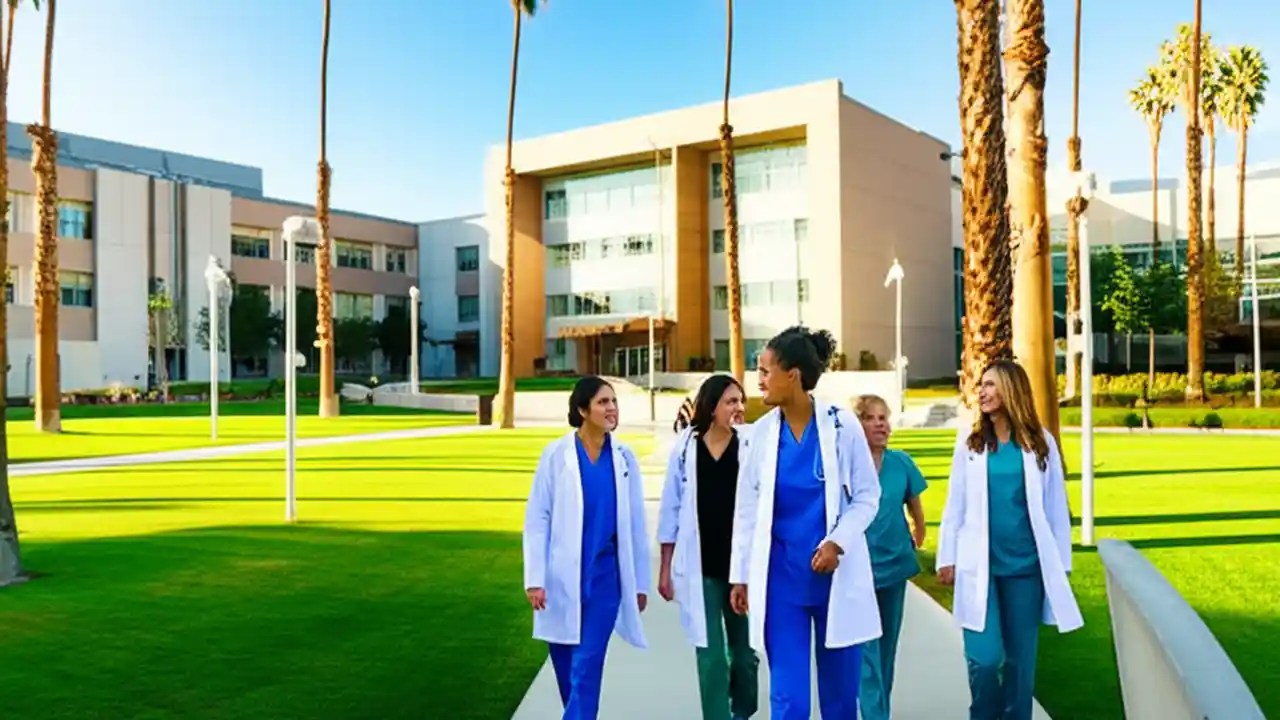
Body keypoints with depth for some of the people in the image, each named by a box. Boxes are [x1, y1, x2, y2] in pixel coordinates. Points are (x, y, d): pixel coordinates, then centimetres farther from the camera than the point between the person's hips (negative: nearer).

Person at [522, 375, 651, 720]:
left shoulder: (624, 457, 1)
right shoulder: (556, 454, -5)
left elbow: (636, 524, 5)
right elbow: (536, 519, -5)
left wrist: (640, 582, 6)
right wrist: (535, 579, -10)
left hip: (605, 576, 0)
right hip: (563, 577, 0)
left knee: (587, 666, -4)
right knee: (566, 668, 13)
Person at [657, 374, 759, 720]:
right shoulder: (685, 448, -3)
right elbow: (670, 510, 3)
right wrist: (665, 567, 4)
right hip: (699, 568, 0)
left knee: (744, 651, 15)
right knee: (710, 656, 4)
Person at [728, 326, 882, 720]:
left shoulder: (842, 424, -7)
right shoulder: (761, 432, -1)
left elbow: (867, 496, -1)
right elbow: (746, 510, 5)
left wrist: (837, 542, -16)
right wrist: (741, 575, 7)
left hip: (836, 572, -1)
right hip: (780, 575, 1)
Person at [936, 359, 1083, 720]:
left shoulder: (1040, 442, 1)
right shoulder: (969, 442, 1)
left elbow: (1056, 507, 6)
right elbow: (955, 505, 4)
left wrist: (1060, 563, 6)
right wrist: (947, 558, 4)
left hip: (1026, 565, 1)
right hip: (980, 566, -1)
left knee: (1021, 659, 9)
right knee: (984, 659, -6)